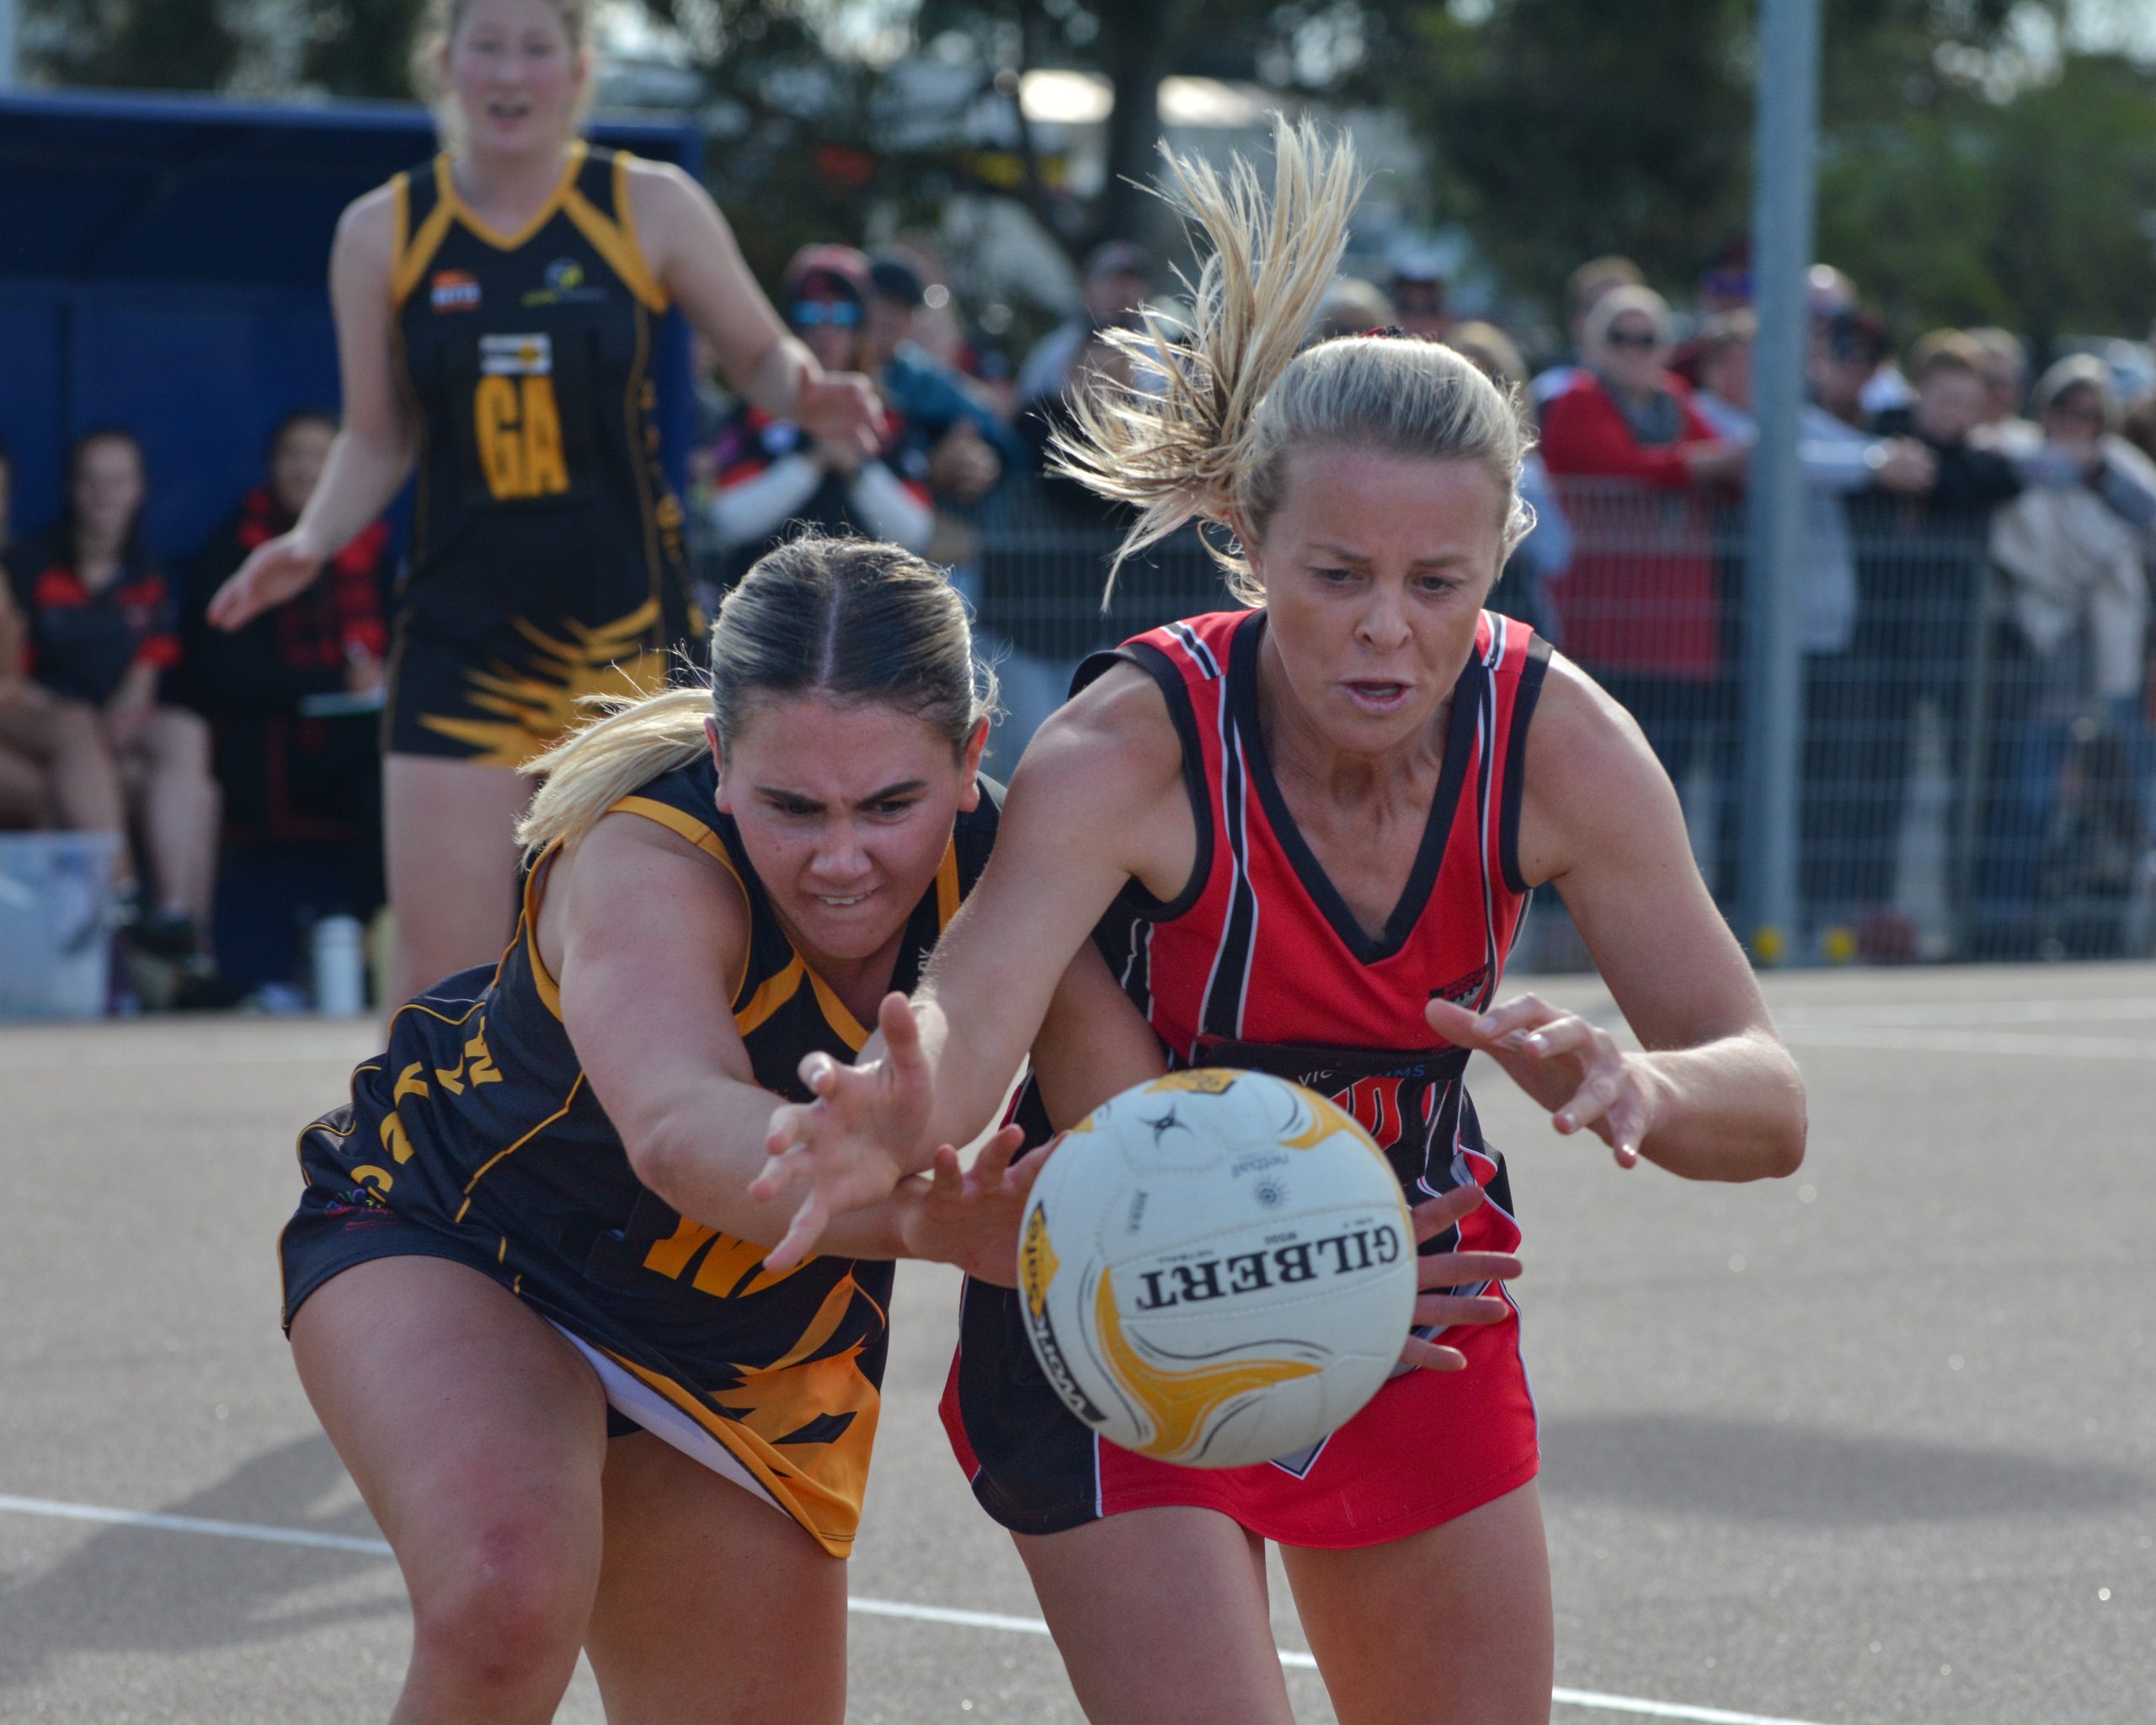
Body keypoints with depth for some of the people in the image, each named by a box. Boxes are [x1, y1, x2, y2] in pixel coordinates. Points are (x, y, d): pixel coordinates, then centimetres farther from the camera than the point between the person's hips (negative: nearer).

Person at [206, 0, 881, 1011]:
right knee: (441, 964, -5)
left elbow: (761, 352, 9)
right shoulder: (383, 234, 3)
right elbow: (378, 438, 11)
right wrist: (310, 543, -6)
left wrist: (805, 395, -14)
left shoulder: (651, 209, 0)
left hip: (625, 624, -1)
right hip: (462, 628, 1)